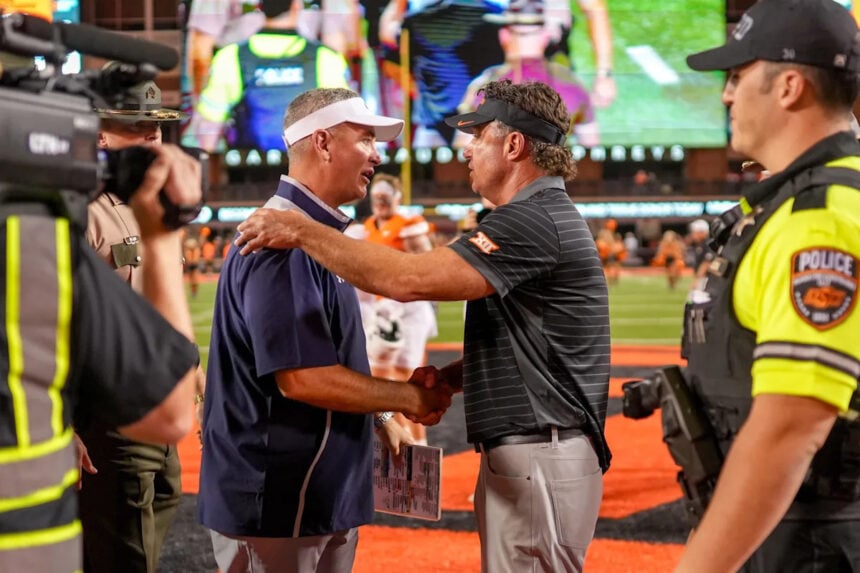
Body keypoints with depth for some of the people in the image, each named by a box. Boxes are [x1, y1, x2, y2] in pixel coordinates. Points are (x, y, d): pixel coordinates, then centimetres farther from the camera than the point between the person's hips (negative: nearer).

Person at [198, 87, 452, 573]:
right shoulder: (282, 240, -20)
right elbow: (300, 378, -25)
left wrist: (382, 420, 13)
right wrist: (409, 398, -14)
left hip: (327, 494, 10)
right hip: (277, 503, -10)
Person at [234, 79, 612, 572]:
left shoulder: (534, 220, -17)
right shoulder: (547, 217, 18)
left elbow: (408, 279, -26)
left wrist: (301, 231, -18)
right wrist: (448, 377, 4)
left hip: (538, 461, -11)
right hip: (520, 456, 11)